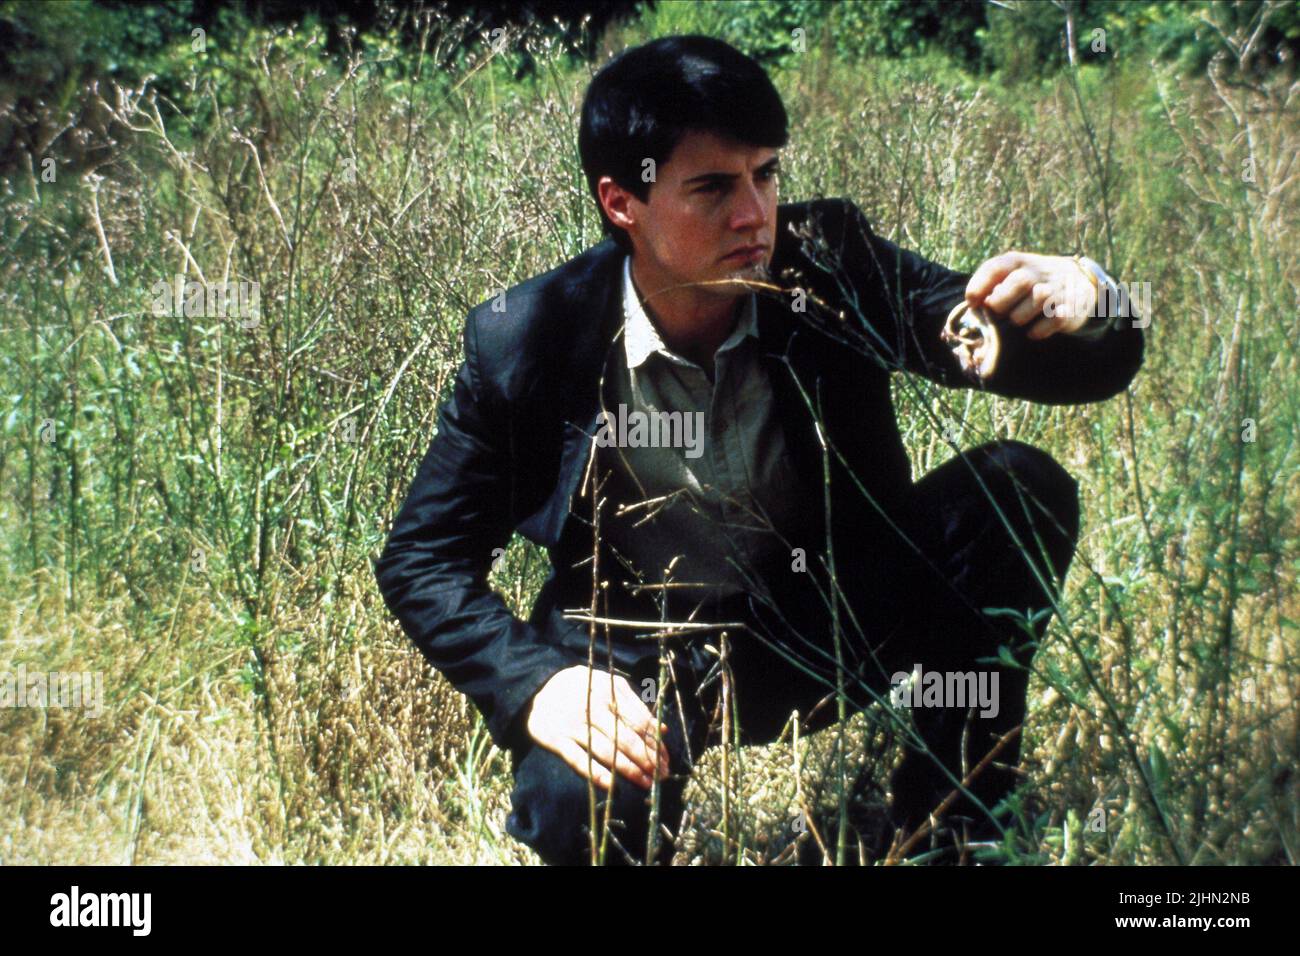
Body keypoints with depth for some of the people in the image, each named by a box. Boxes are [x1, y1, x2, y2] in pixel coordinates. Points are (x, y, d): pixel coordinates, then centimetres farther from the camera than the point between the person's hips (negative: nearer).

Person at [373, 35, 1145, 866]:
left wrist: (1083, 299, -39)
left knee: (1019, 488, -21)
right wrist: (536, 683, -27)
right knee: (579, 817, -34)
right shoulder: (527, 343, -17)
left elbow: (1089, 365, -13)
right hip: (649, 665, -2)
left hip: (833, 622, 3)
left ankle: (949, 822, -5)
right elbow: (422, 559, -8)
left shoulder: (827, 263, -14)